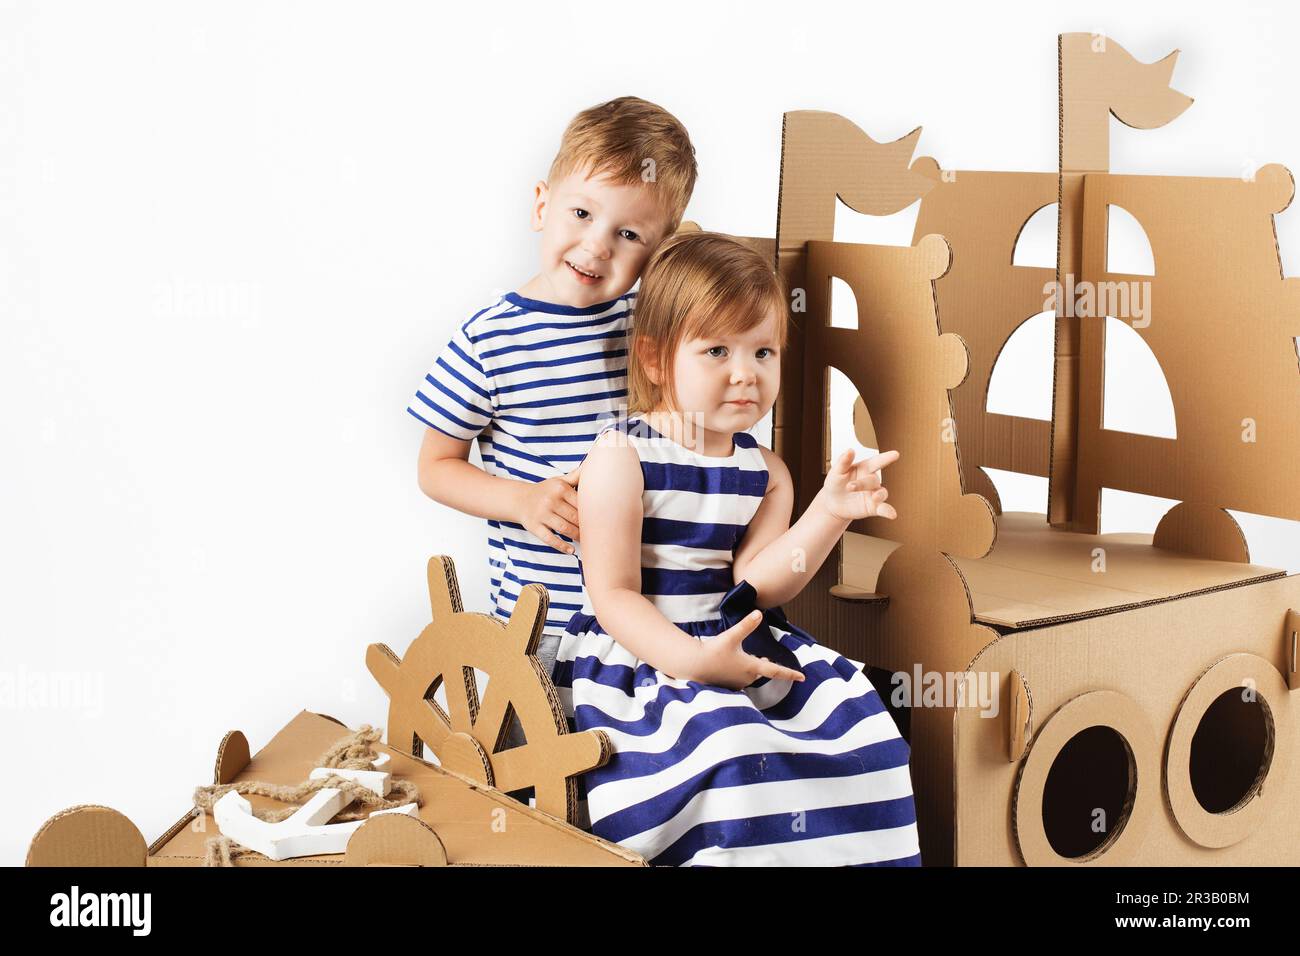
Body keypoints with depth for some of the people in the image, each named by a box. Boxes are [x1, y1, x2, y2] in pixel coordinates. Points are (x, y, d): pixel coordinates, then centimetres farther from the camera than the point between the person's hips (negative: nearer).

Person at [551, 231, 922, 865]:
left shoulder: (764, 471, 8)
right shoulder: (621, 456, -10)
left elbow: (754, 584, -4)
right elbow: (612, 594, -14)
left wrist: (830, 512, -15)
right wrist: (691, 660, -28)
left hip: (736, 646, 6)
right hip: (638, 654, -6)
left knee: (852, 709, -10)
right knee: (722, 737, -32)